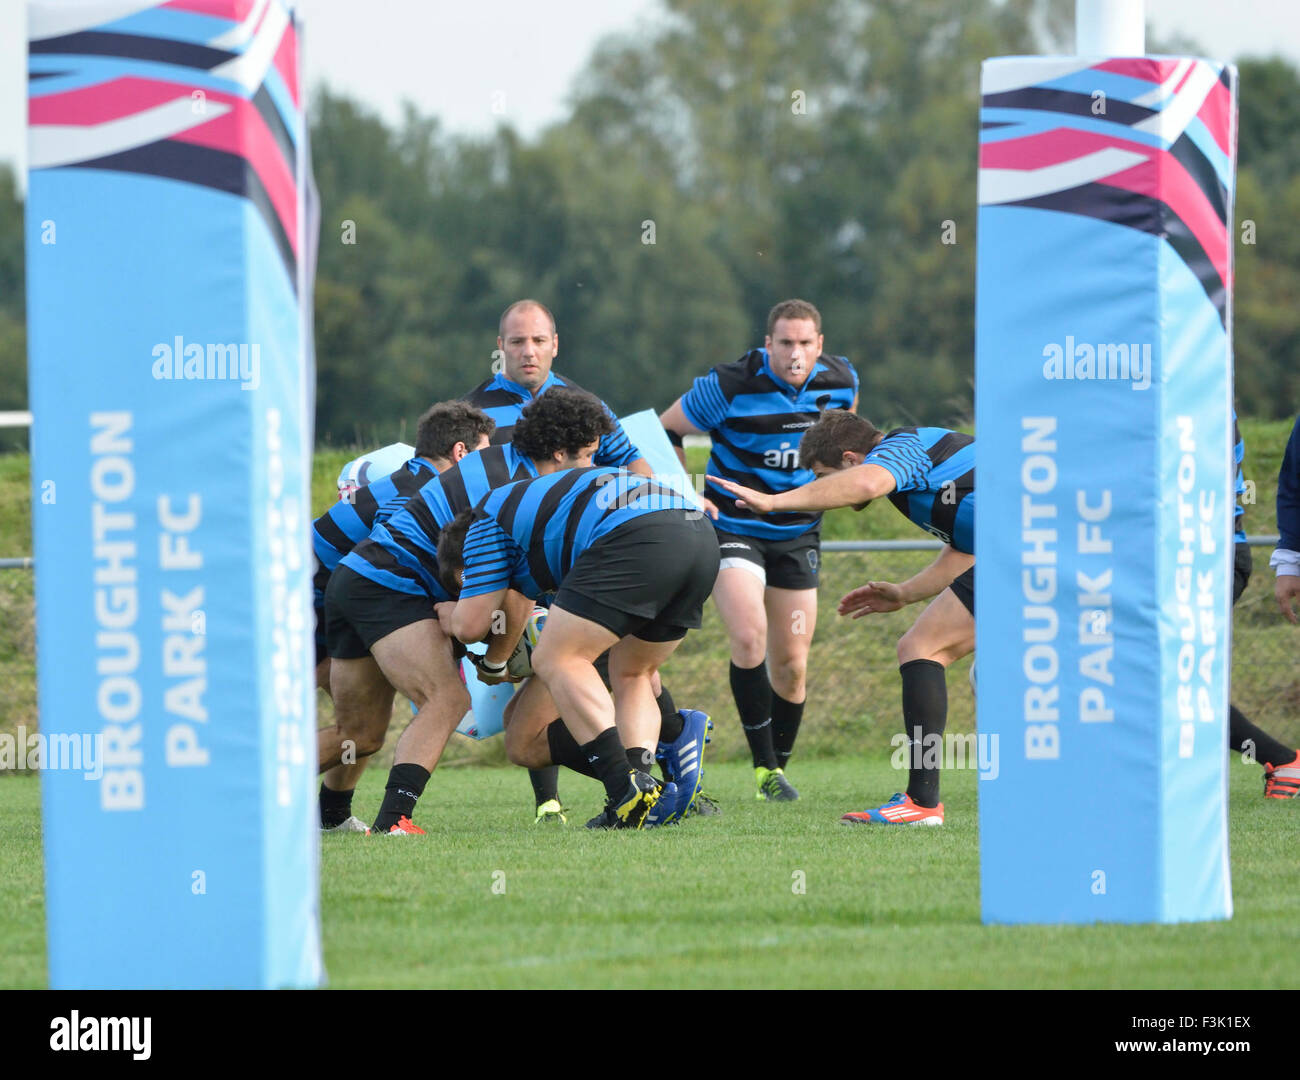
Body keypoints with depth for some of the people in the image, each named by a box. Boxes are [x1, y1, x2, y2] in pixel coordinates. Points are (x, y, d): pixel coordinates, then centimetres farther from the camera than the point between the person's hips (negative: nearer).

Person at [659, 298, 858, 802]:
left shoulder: (840, 380, -6)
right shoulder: (729, 386, -20)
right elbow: (666, 430, -5)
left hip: (798, 533, 4)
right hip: (732, 527, -4)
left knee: (792, 664, 4)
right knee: (749, 637, -23)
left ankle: (779, 765, 22)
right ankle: (764, 767, -14)